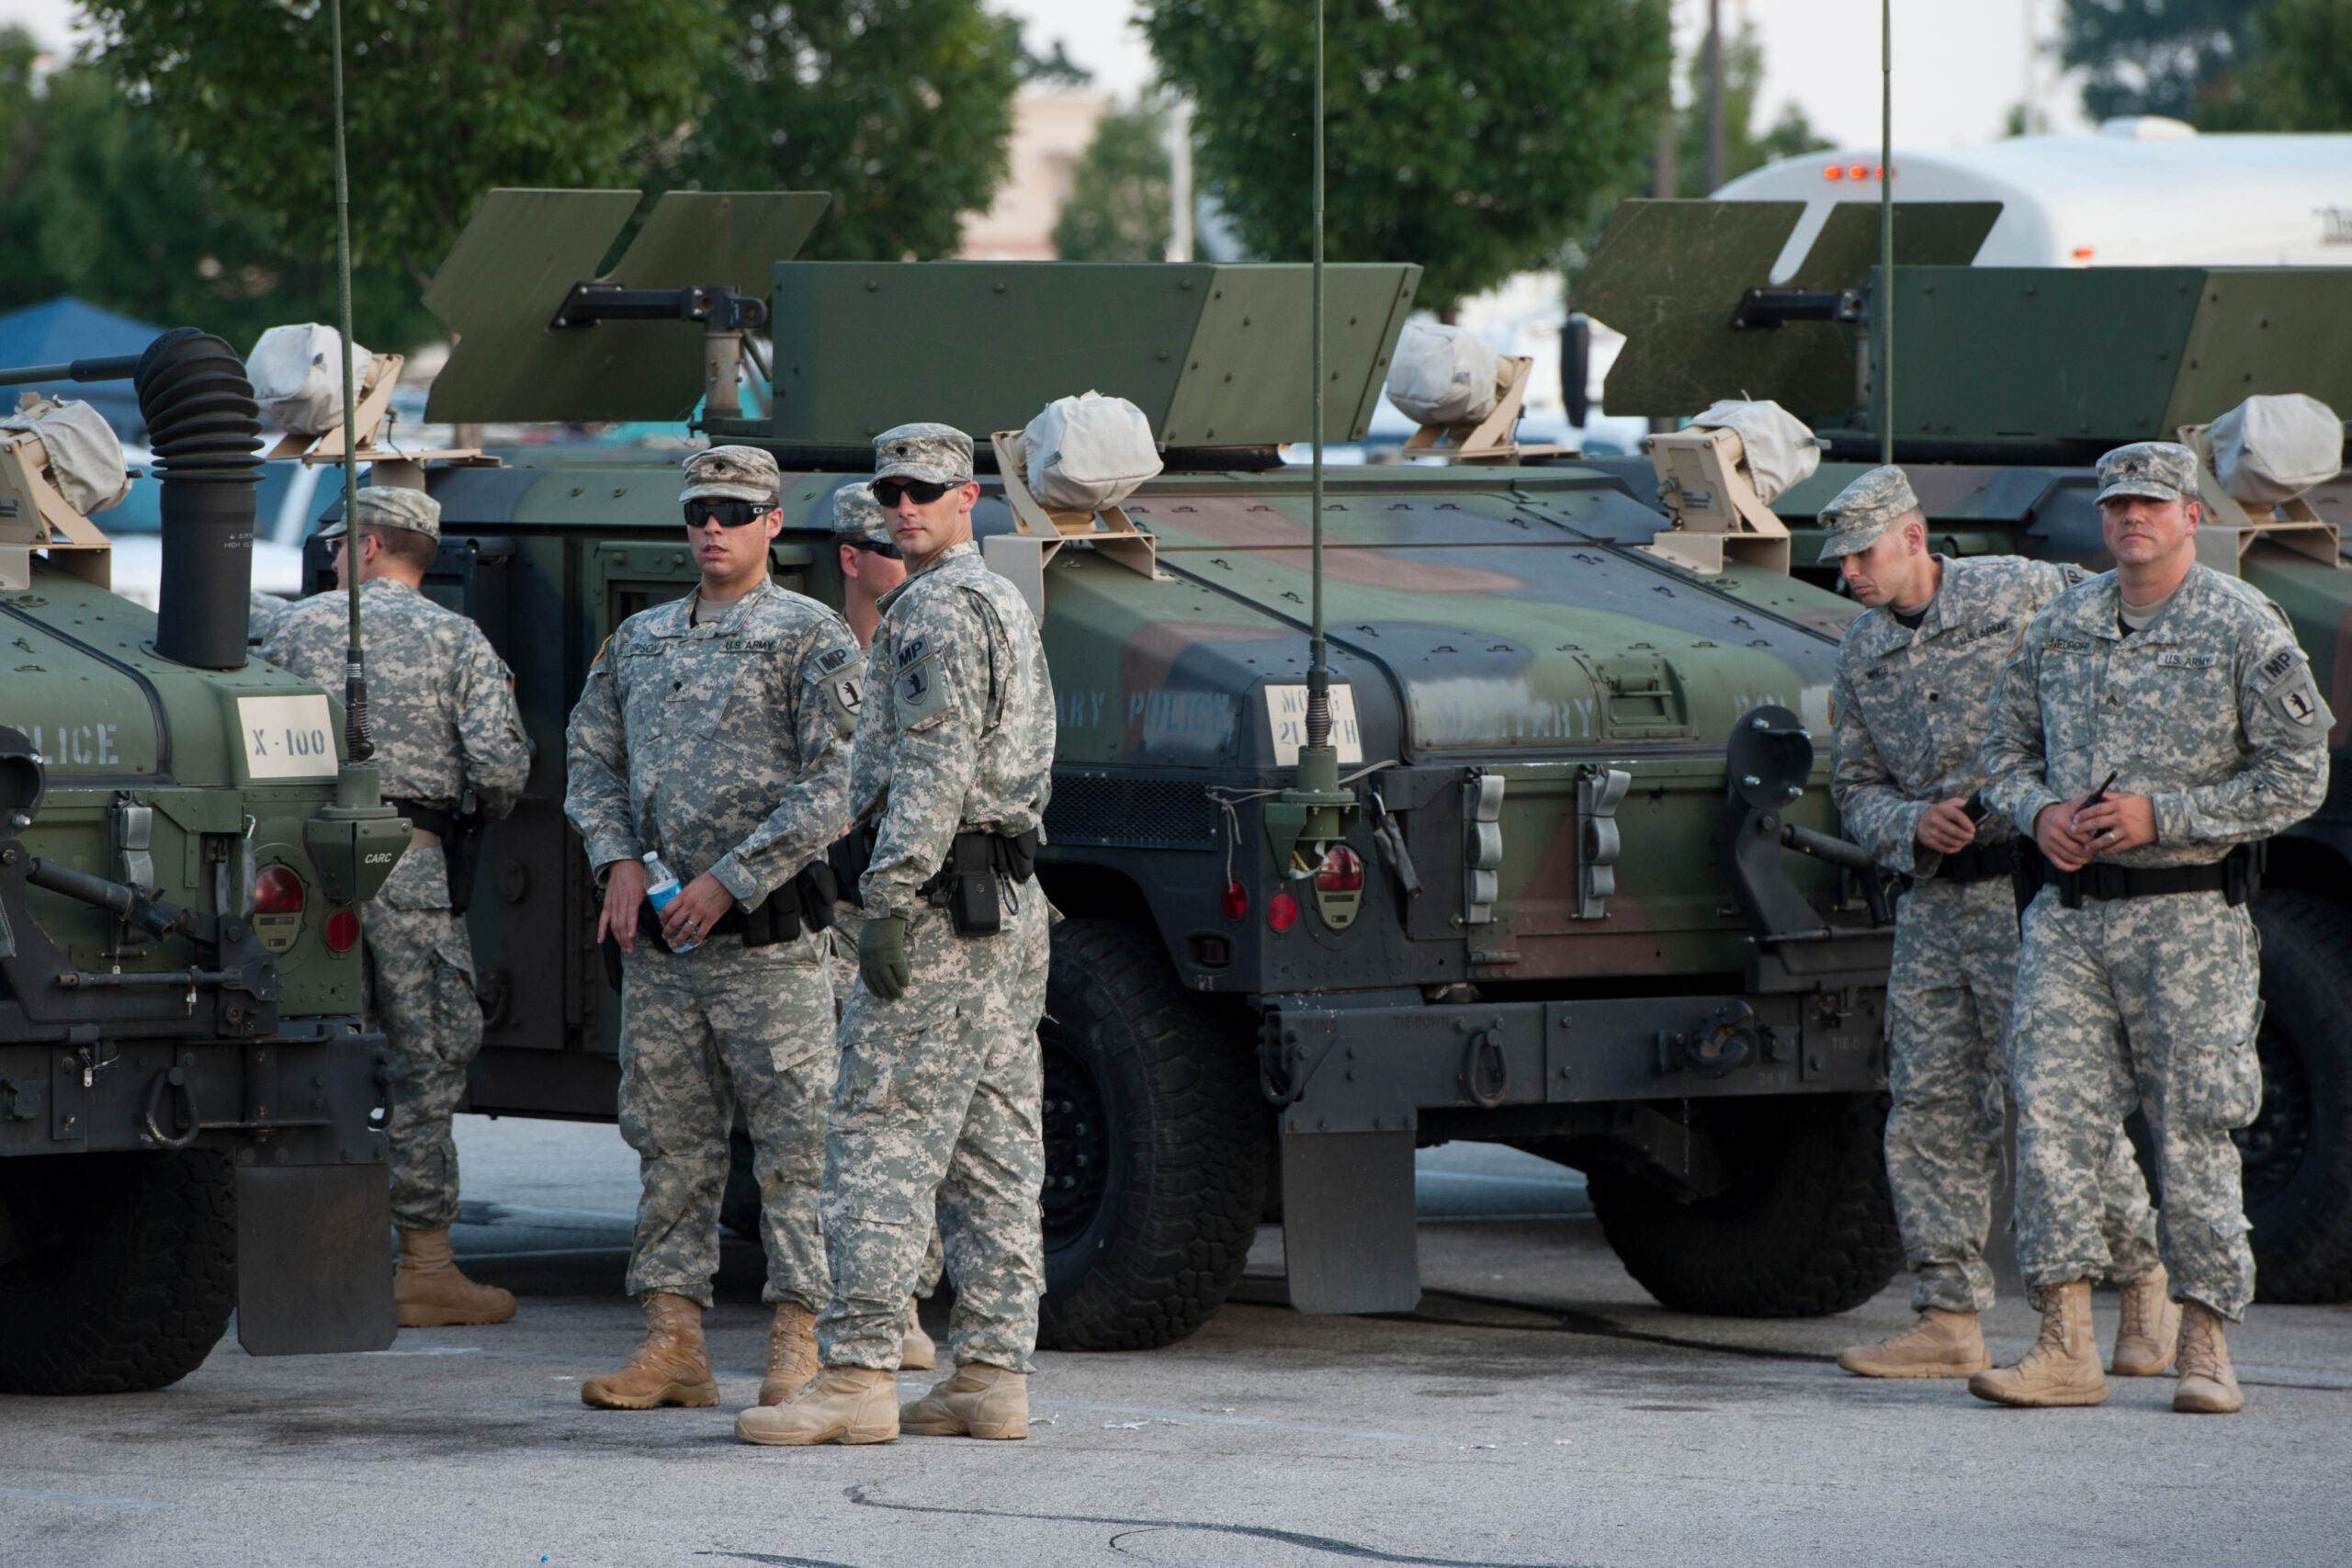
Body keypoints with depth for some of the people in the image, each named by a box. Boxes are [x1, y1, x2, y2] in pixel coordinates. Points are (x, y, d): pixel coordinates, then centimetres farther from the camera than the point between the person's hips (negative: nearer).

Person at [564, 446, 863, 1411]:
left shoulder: (811, 639, -2)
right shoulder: (638, 640, 16)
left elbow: (833, 787, -10)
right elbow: (591, 759, 18)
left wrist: (728, 880, -14)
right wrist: (618, 862, 0)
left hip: (768, 933, -6)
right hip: (656, 934, 6)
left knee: (793, 1142, -5)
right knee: (669, 1141, 7)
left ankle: (797, 1346, -3)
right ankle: (672, 1343, 10)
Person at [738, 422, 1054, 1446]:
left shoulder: (938, 610, -11)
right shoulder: (1006, 604, 22)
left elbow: (931, 774, -20)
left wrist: (888, 903, -22)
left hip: (942, 900, -11)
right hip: (1013, 901, 11)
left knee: (880, 1140, -11)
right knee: (994, 1151, 8)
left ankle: (856, 1373, -14)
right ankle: (993, 1373, 8)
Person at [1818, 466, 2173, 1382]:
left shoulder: (2025, 595, -4)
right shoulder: (1861, 656, 13)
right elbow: (1856, 791, 17)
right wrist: (1916, 825, -6)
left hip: (2033, 891, -6)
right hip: (1933, 902, 6)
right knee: (1929, 1109, 2)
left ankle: (2144, 1280, 8)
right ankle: (1949, 1321, 6)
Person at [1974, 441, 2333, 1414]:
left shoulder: (2245, 630, -3)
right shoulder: (2060, 628, 11)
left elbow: (2296, 777, -7)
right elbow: (2008, 749, 20)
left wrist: (2163, 815, -14)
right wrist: (2039, 811, -2)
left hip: (2186, 914, -4)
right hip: (2071, 914, 4)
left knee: (2193, 1132, -3)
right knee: (2050, 1114, -5)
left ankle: (2204, 1349, 5)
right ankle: (2066, 1349, -3)